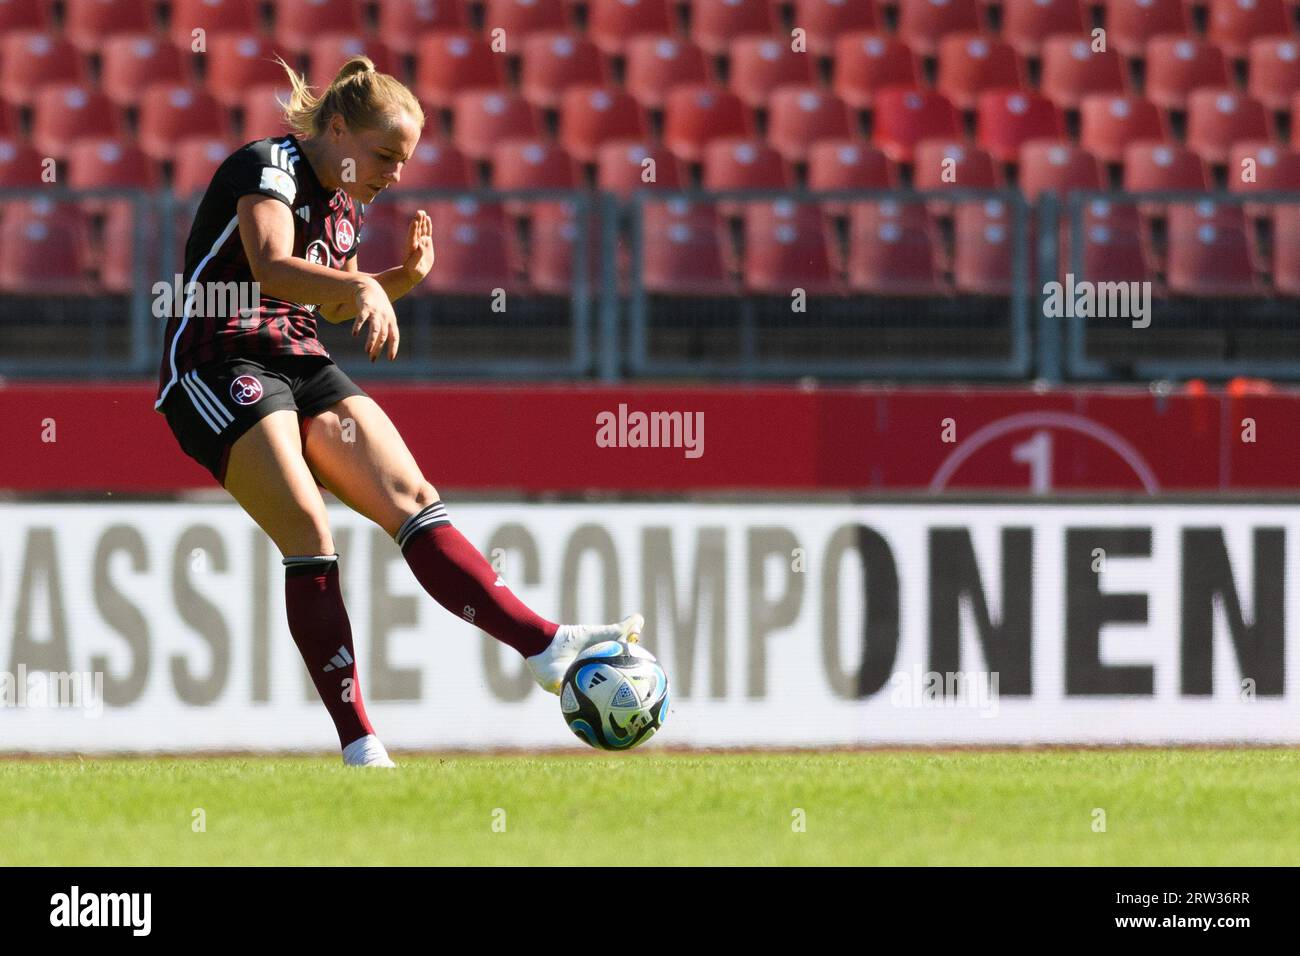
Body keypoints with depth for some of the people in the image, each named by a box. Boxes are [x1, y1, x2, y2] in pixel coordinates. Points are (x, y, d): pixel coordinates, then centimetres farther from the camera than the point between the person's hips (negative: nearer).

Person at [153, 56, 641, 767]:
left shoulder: (345, 205, 16)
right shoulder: (270, 168, -11)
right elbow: (271, 267, -29)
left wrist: (403, 277, 10)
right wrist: (362, 291, -45)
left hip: (302, 364, 8)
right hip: (219, 365, -8)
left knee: (412, 497, -9)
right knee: (308, 534, -20)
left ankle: (547, 645, -19)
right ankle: (359, 748, -21)